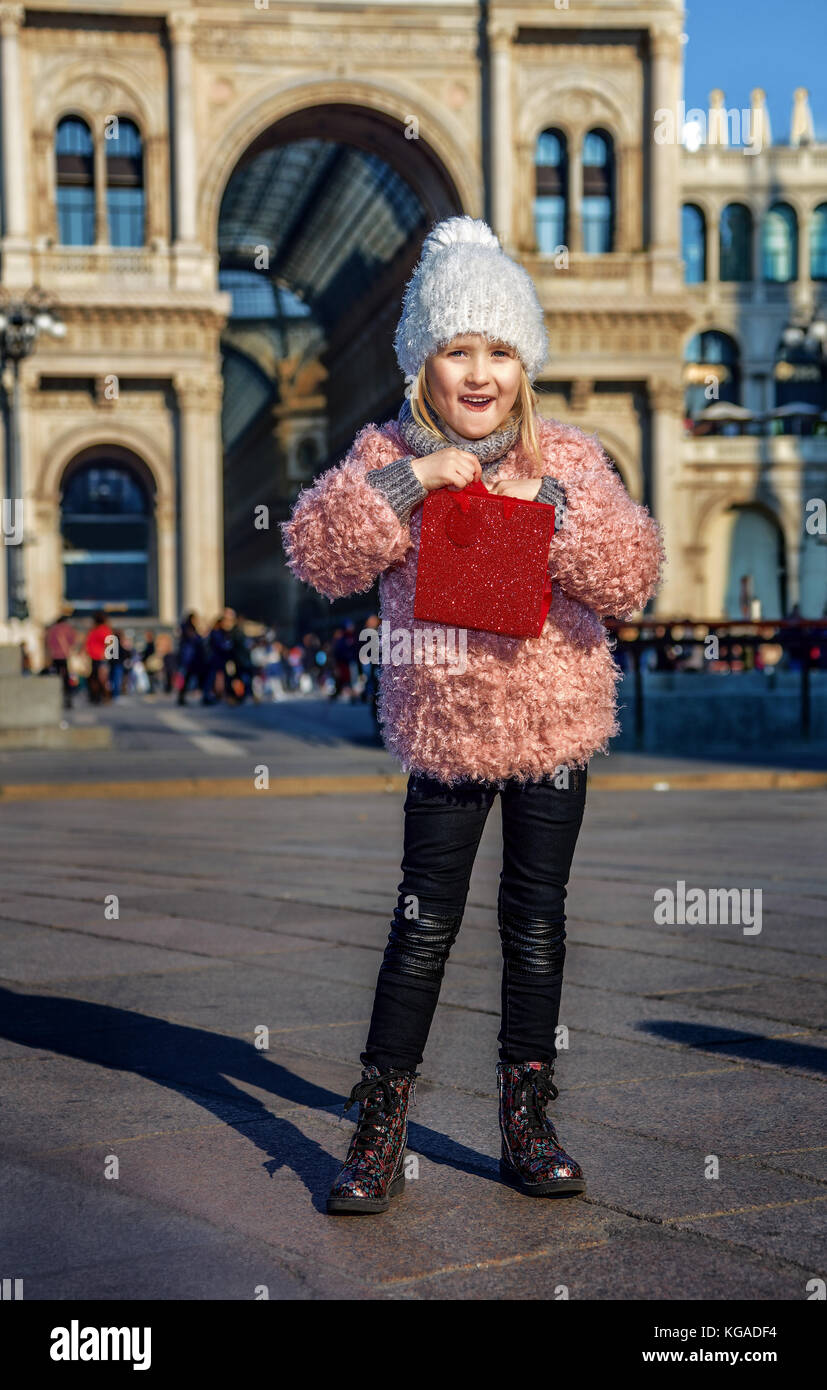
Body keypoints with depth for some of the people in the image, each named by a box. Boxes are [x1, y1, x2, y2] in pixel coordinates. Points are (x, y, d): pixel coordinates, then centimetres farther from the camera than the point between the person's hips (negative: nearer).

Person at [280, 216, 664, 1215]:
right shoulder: (386, 457, -2)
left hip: (553, 723, 1)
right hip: (440, 728, -1)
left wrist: (552, 503, -22)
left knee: (536, 922, 9)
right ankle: (379, 1131, 13)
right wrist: (404, 481, -22)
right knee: (425, 924, 2)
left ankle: (527, 1122, 23)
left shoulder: (567, 460, -2)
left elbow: (632, 578, -10)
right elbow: (317, 558, -14)